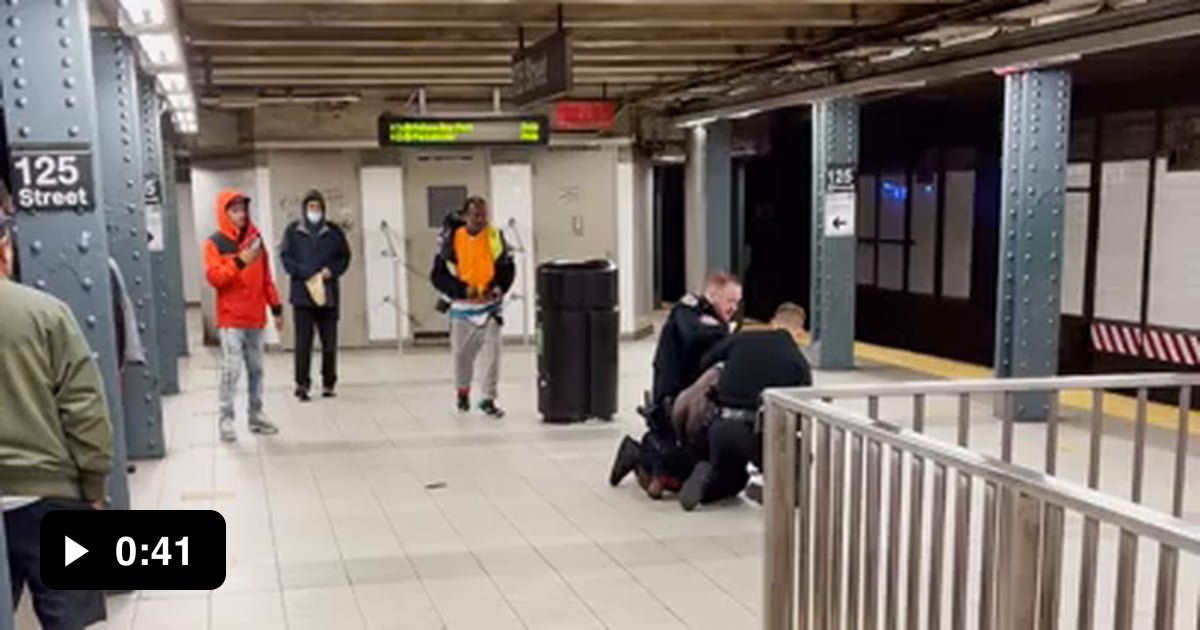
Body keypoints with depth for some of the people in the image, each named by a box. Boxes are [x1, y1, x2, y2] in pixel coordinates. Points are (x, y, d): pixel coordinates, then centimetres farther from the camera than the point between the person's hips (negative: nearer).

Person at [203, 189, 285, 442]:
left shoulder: (255, 238, 11)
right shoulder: (215, 243, -3)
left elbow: (266, 277, 15)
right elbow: (213, 277, -15)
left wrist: (276, 307, 14)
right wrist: (240, 261, -25)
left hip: (256, 317, 5)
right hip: (231, 318, -5)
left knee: (256, 368, 10)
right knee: (231, 369, -10)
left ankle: (256, 416, 19)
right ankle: (226, 420, -4)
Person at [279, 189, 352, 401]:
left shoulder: (334, 232, 8)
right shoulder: (293, 231, 4)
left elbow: (344, 256, 11)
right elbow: (286, 257, -1)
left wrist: (331, 270, -7)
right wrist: (306, 274, -13)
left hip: (328, 294, 2)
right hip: (302, 294, -2)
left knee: (329, 341, 6)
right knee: (303, 342, -4)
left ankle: (329, 383, 17)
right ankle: (302, 384, 1)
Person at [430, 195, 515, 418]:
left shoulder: (495, 237, -5)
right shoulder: (453, 240, -10)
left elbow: (508, 268, 5)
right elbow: (438, 274, -8)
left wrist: (499, 287, -12)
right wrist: (462, 289, -19)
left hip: (490, 303, 0)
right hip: (462, 305, 0)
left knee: (492, 350, -8)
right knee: (461, 352, 12)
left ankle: (488, 399, 4)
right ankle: (462, 391, 37)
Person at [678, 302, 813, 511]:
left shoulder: (742, 339, 9)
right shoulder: (799, 362, 6)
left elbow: (703, 364, 18)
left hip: (721, 425, 3)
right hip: (760, 431, -2)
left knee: (729, 478, 28)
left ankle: (706, 478, -5)